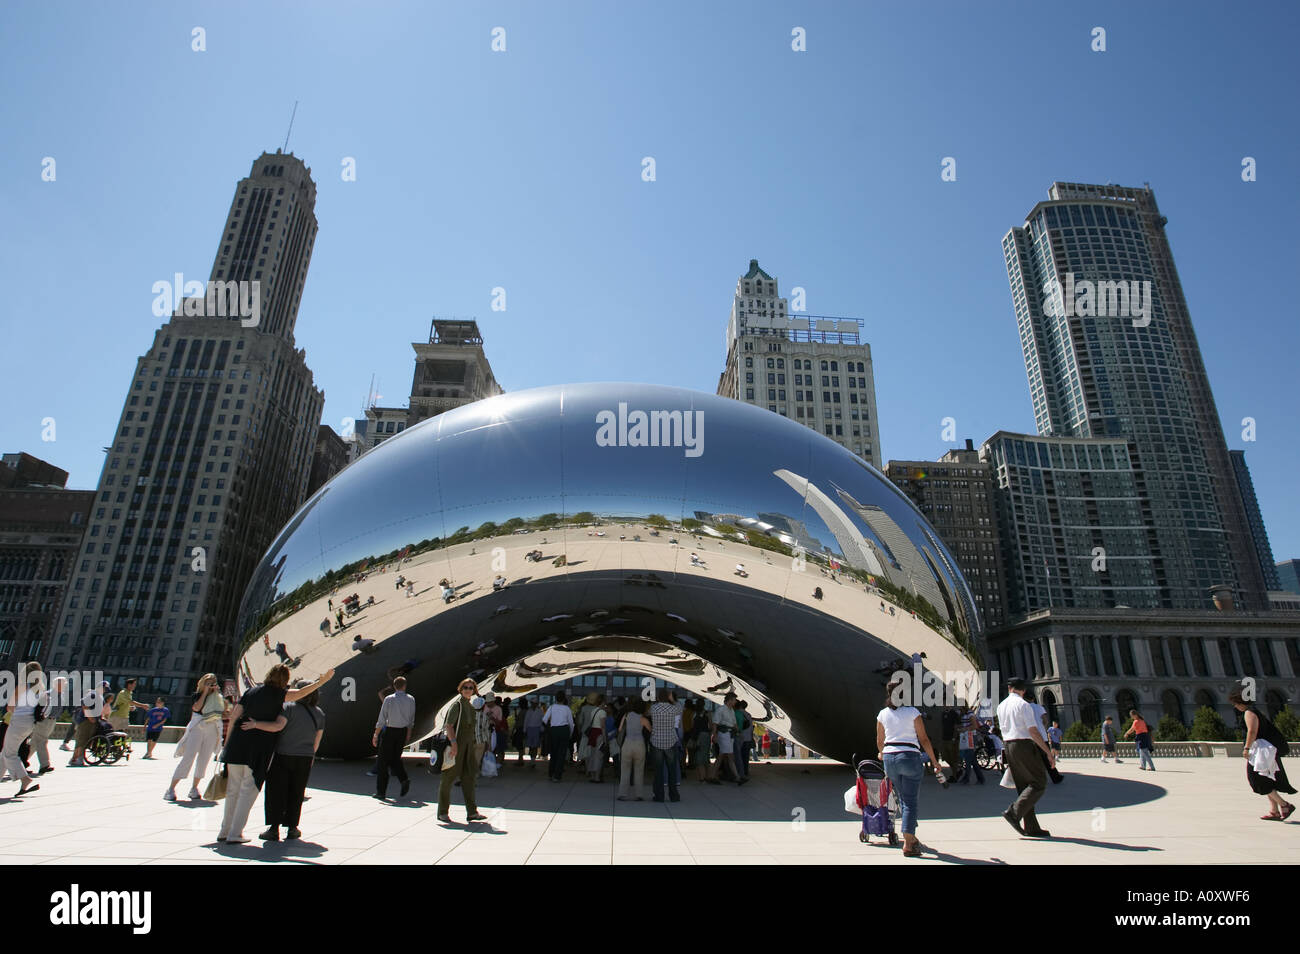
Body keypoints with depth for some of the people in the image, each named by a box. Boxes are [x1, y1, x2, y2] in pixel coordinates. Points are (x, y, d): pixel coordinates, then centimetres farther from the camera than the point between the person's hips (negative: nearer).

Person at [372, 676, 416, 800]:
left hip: (390, 731, -3)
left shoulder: (389, 699, -7)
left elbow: (382, 719, -7)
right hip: (403, 731, 3)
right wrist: (408, 735, 18)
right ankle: (404, 779, -5)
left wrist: (376, 735, 1)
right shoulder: (411, 699, 3)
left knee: (383, 761, 7)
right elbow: (411, 720, 8)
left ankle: (381, 791, 10)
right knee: (395, 759, 17)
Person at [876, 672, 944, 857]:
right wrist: (935, 761, 6)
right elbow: (924, 739, -3)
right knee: (911, 802, 1)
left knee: (905, 800, 19)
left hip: (889, 758, 4)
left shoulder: (883, 714, 6)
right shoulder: (913, 712, -4)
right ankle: (908, 844, -4)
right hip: (909, 757, -4)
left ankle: (911, 837, 27)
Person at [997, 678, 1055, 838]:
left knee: (1024, 786, 11)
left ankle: (1031, 827, 10)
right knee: (1039, 783, 0)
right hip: (1024, 746, -7)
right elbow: (1033, 731, -15)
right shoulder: (1023, 705, -10)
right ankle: (1014, 812, -12)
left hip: (1009, 747, 7)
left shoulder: (1001, 706, 12)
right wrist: (1049, 752, -10)